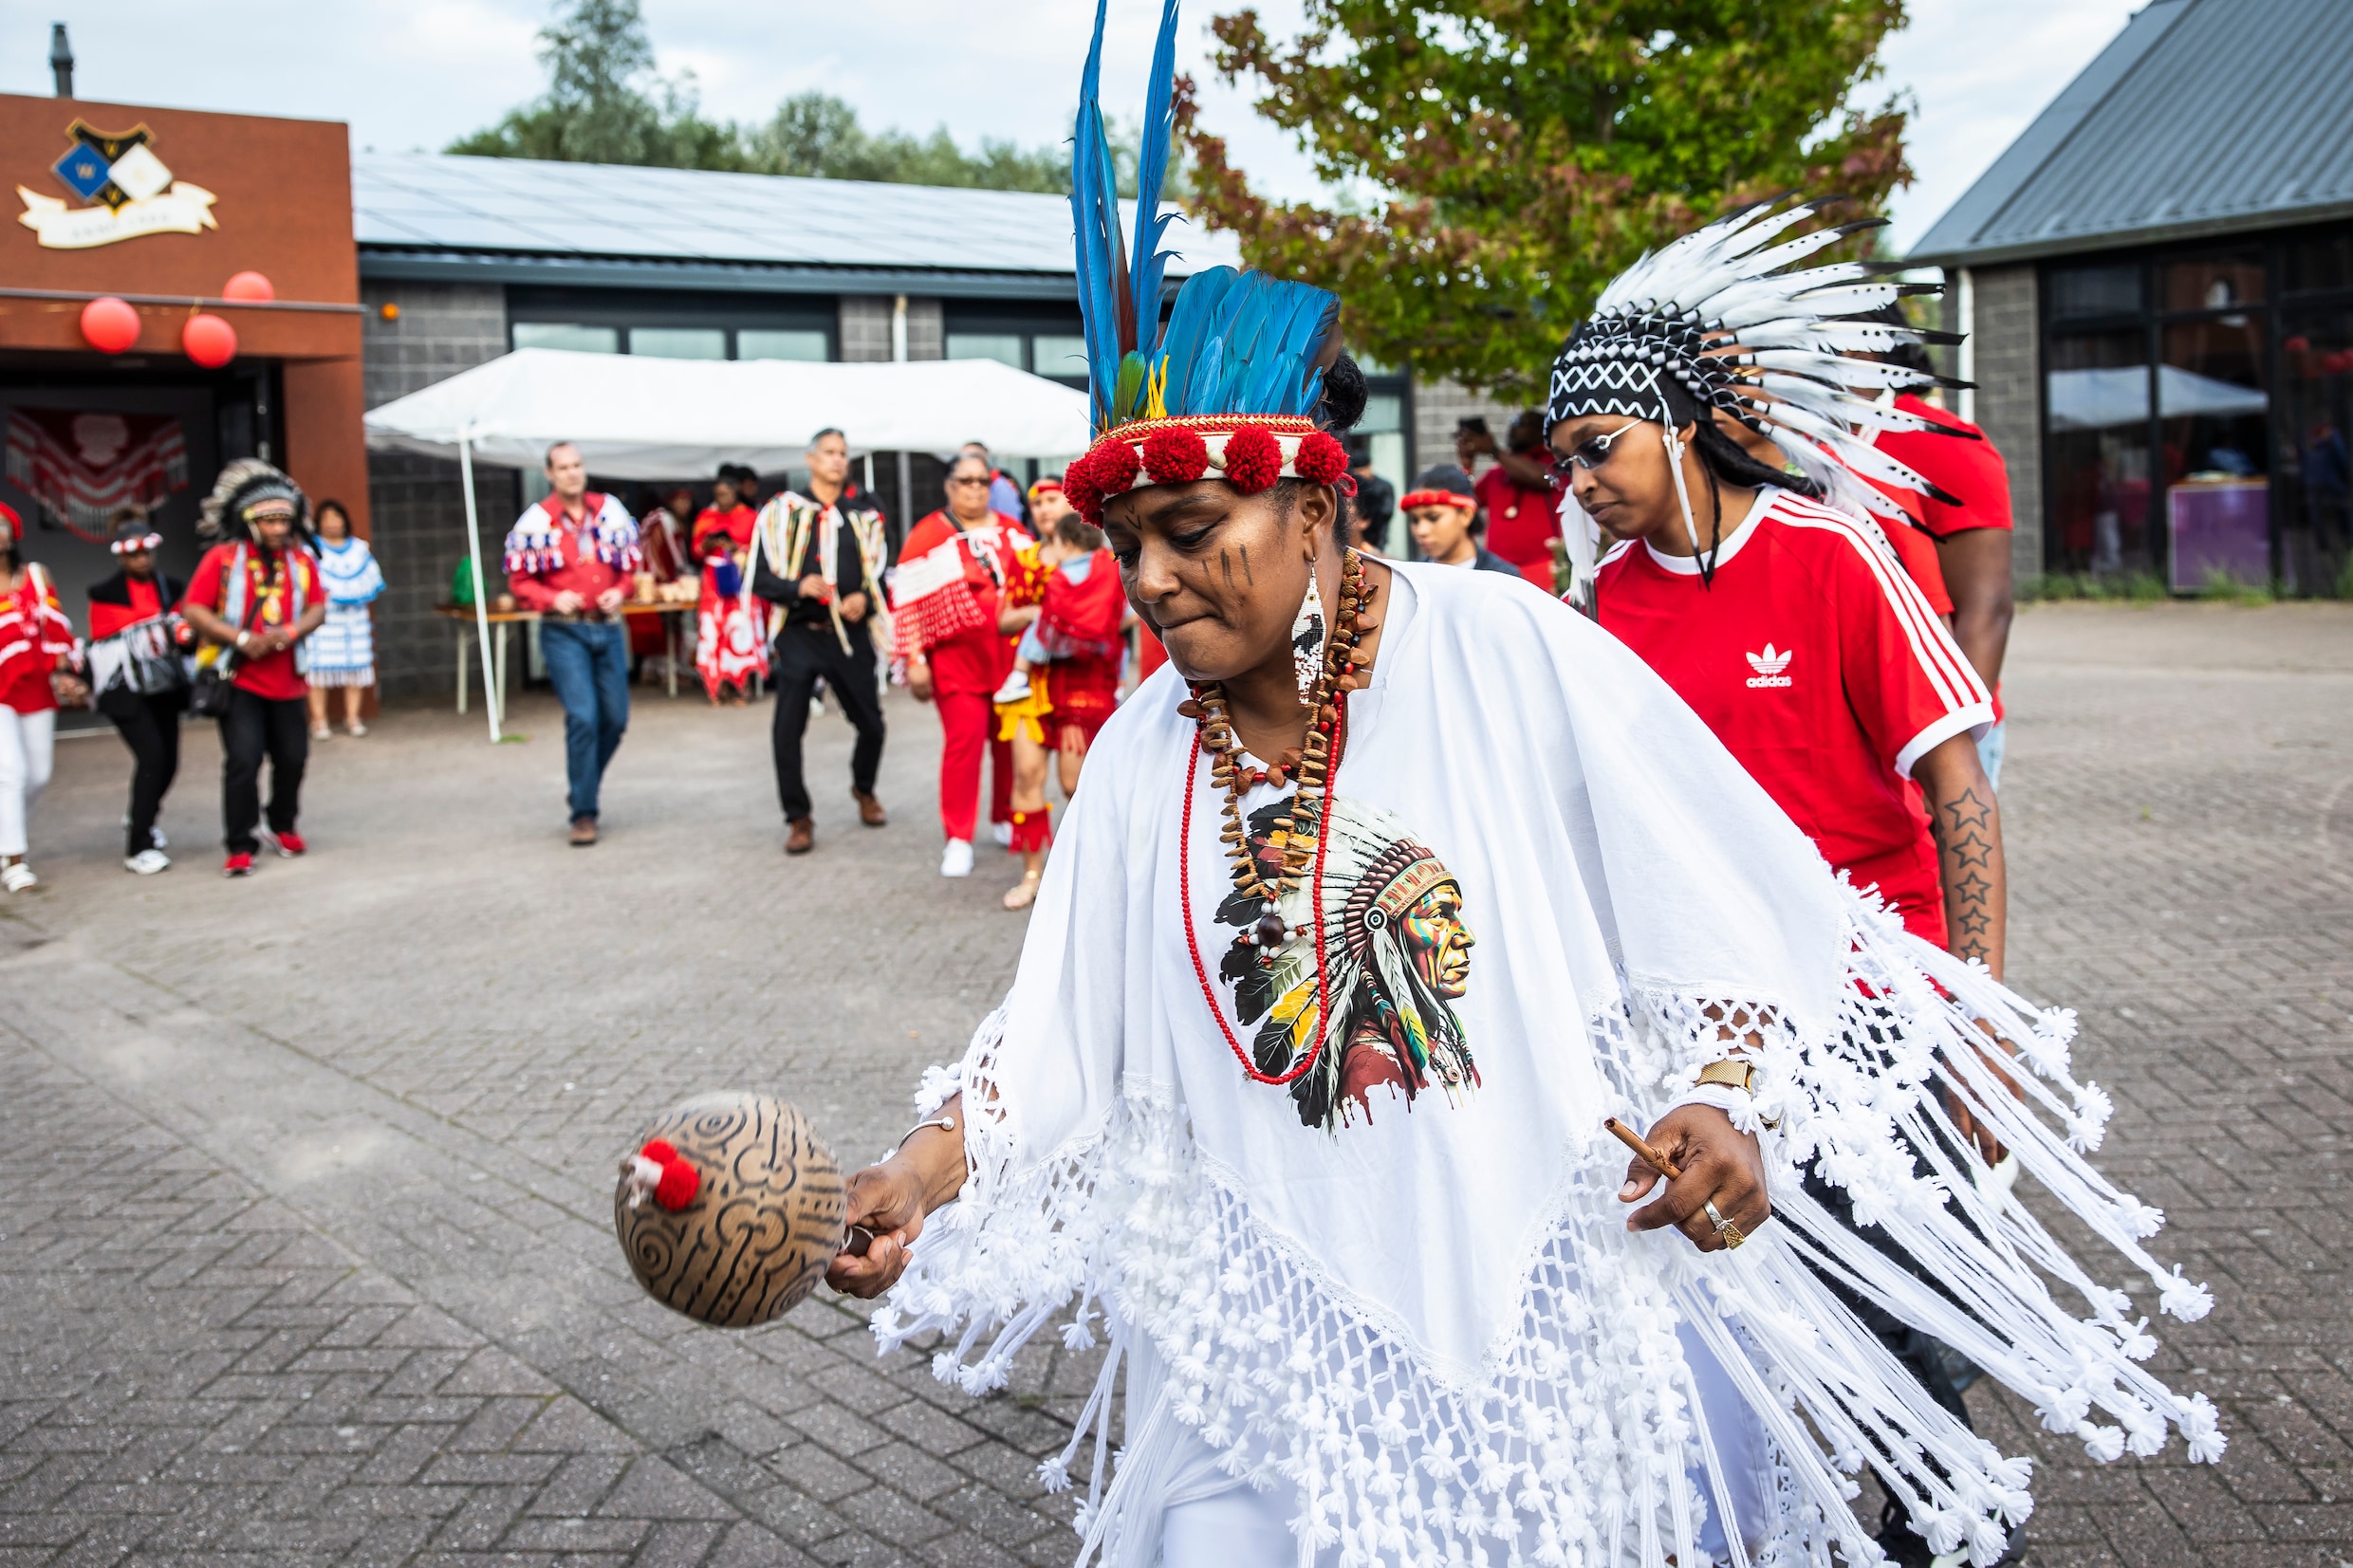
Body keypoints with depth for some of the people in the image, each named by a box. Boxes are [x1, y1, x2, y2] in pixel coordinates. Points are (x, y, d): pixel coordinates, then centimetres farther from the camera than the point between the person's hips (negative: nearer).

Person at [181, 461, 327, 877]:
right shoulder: (222, 558, -6)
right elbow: (193, 611, -9)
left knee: (292, 758, 10)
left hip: (288, 680, 4)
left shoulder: (301, 560, 6)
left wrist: (289, 632, -16)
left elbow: (317, 608, 3)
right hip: (239, 679, -4)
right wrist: (239, 639, -19)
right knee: (243, 760, -11)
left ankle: (283, 827, 34)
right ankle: (240, 846, -2)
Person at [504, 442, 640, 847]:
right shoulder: (535, 521, -6)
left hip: (607, 627, 4)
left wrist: (619, 592, -6)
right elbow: (519, 581, -1)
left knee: (615, 718, 9)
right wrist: (553, 600, -17)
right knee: (583, 717, -12)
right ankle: (584, 813, -2)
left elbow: (630, 563, 12)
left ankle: (583, 789, 33)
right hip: (563, 631, -4)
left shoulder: (611, 510, 5)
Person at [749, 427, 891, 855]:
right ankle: (798, 818, 6)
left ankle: (864, 790, 37)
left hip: (851, 633, 2)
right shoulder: (782, 511, 2)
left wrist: (865, 599, -11)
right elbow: (761, 578, -1)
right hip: (800, 635, -2)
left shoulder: (865, 514, 8)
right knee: (787, 730, -9)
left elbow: (882, 574, 10)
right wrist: (797, 587, -19)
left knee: (871, 724, 6)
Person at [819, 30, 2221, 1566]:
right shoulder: (1145, 750, 2)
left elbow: (1738, 899, -9)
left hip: (1577, 1283, -3)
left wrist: (1732, 1099, -22)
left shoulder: (1501, 647, -11)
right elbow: (1062, 1035, -2)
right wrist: (934, 1162, -16)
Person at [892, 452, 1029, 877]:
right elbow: (906, 601, -4)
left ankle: (1008, 819, 28)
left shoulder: (1011, 532, 11)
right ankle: (958, 839, -2)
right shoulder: (927, 535, -1)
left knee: (1011, 743, 9)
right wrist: (914, 660, -9)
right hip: (957, 662, -4)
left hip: (1012, 659, 4)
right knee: (963, 744, -9)